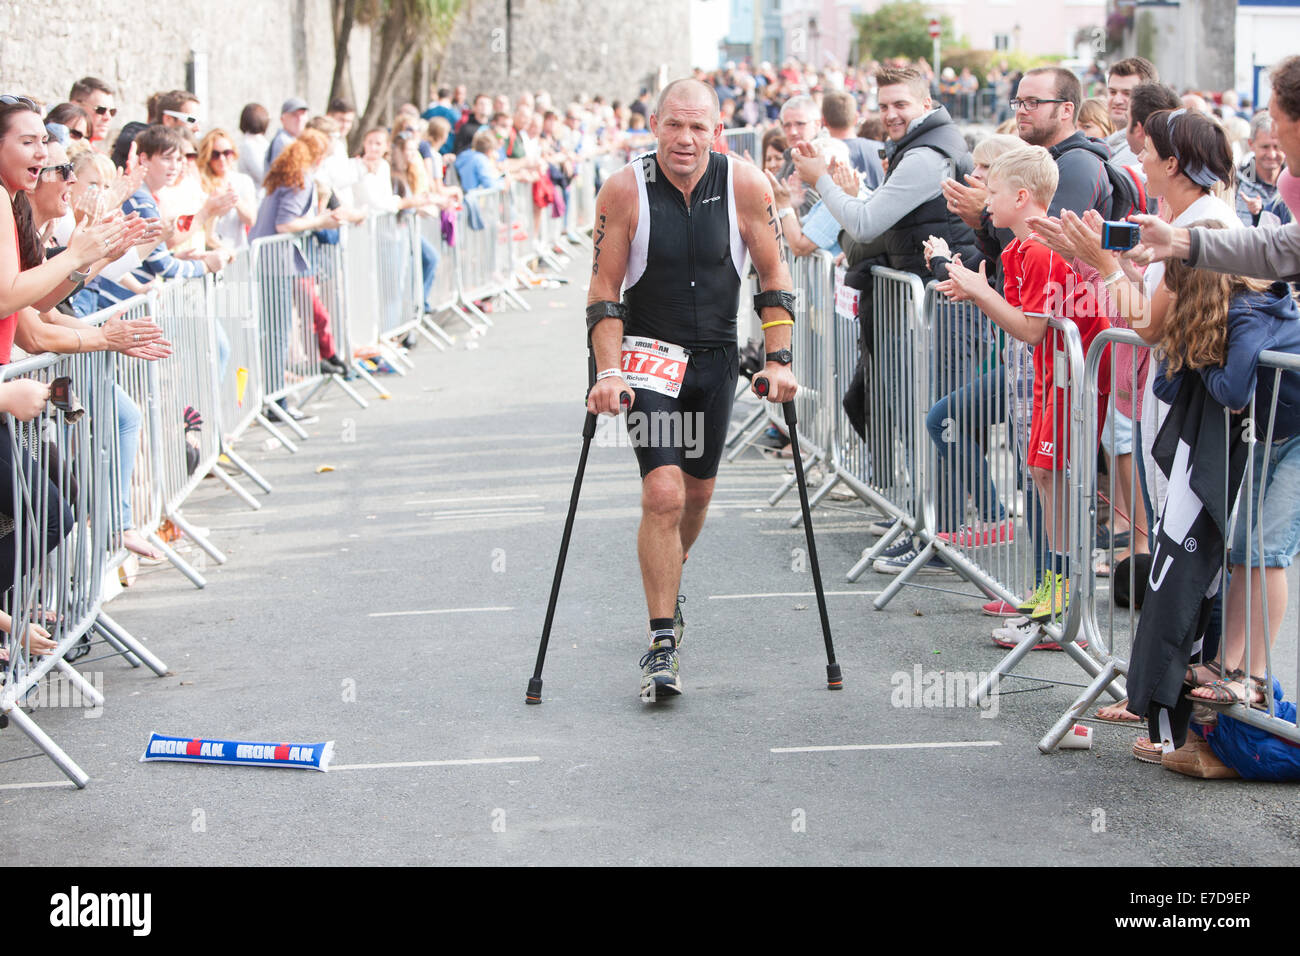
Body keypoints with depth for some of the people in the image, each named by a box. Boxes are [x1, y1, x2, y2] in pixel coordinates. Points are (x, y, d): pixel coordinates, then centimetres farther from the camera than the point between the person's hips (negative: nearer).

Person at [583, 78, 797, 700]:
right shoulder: (625, 191, -15)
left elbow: (774, 278, 0)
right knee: (663, 492, -16)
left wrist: (777, 360, -7)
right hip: (648, 353, -3)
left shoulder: (745, 187, -10)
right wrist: (608, 373, -19)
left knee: (698, 491, 16)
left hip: (716, 358, 3)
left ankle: (663, 583, 45)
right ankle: (662, 644, -12)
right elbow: (603, 289, -10)